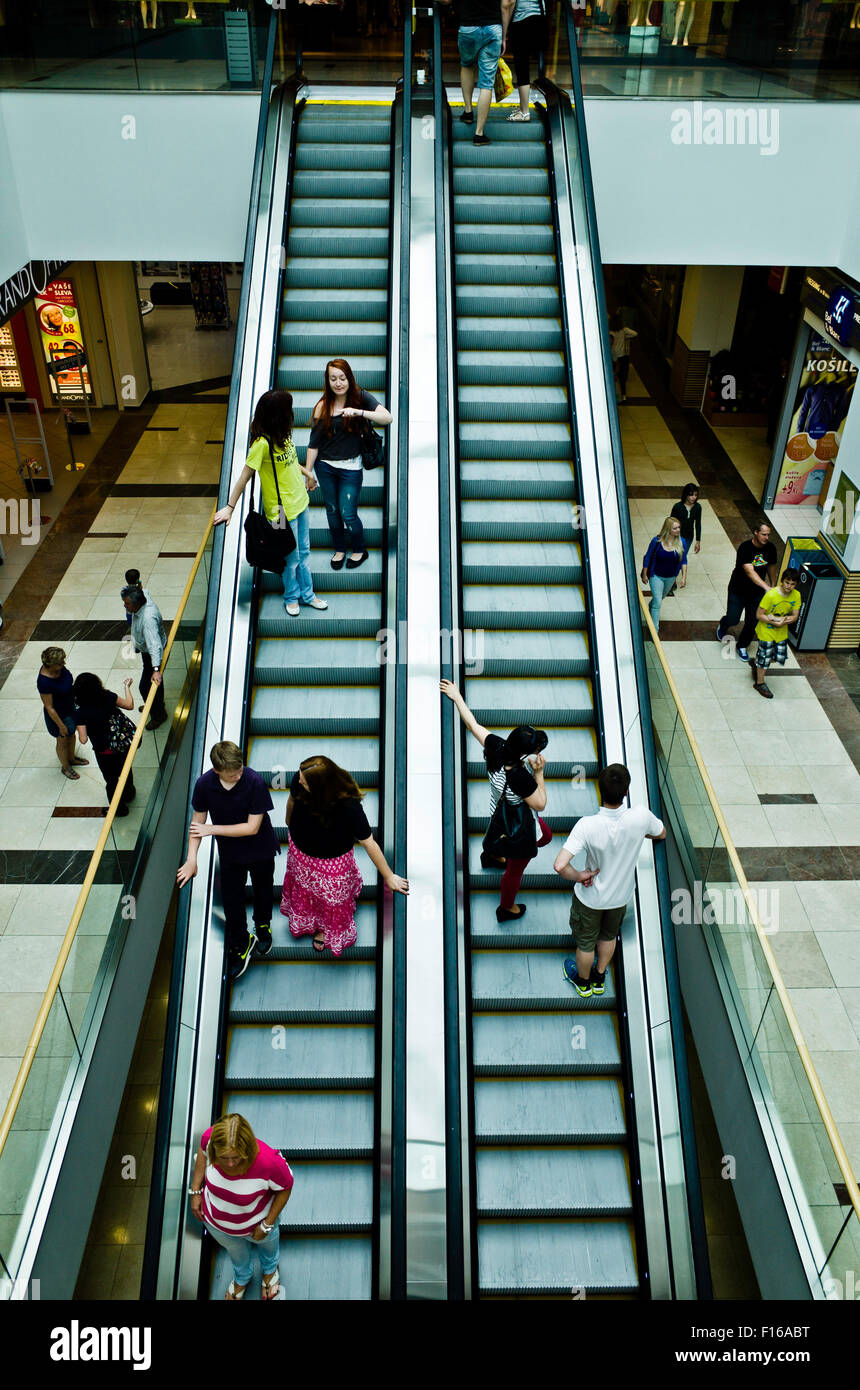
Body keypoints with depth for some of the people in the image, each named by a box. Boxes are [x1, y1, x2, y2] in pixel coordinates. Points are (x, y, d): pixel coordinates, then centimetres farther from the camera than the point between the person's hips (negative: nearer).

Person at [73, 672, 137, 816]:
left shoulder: (80, 711, -24)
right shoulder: (108, 696, -17)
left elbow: (83, 739, -21)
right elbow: (129, 705, -2)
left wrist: (80, 732, 1)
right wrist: (127, 687, 13)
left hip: (105, 752, -3)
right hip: (124, 743, 3)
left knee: (111, 779, 22)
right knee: (126, 771, 31)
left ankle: (119, 808, 41)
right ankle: (129, 794, 56)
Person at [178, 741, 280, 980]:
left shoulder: (255, 782, -31)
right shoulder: (204, 784, -20)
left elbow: (252, 827, -26)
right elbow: (198, 820, -6)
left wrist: (212, 829, -23)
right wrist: (192, 858, -13)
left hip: (260, 851, -2)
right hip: (229, 853, 2)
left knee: (263, 892, 22)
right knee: (231, 900, 11)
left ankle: (263, 925, 53)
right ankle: (241, 943, 37)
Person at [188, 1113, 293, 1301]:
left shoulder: (269, 1162, -46)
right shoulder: (210, 1137, -38)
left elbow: (285, 1188, -23)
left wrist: (267, 1225, -17)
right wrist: (195, 1191, -9)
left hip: (254, 1224, -2)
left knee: (266, 1243, 35)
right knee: (235, 1251, 36)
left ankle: (270, 1270, 71)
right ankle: (241, 1278, 71)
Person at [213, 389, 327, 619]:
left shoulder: (283, 434, -2)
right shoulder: (262, 443, -25)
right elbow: (245, 476, -20)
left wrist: (307, 473, 22)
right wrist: (230, 507, -17)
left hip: (300, 501, 8)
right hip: (282, 510, -8)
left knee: (304, 552, 20)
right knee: (291, 559, 9)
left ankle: (307, 594, 36)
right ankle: (291, 597, 31)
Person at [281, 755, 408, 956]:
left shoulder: (349, 807, -42)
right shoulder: (299, 781, -31)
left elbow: (369, 843, -29)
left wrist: (388, 877, -18)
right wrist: (289, 823, 17)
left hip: (332, 862, -4)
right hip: (299, 851, 4)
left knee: (330, 899, 25)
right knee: (302, 889, 33)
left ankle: (326, 930, 58)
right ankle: (304, 921, 66)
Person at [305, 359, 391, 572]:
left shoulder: (360, 397, -7)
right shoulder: (323, 406, -5)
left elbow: (387, 418, -19)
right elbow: (314, 442, -3)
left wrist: (358, 412, -32)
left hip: (350, 467, -2)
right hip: (325, 466, 2)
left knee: (348, 514, -2)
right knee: (332, 510, 13)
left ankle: (359, 550, 23)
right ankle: (339, 550, 35)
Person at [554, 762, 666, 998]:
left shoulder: (588, 826, -37)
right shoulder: (640, 816, -29)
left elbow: (560, 865, -41)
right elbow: (661, 834, -5)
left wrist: (579, 876, -21)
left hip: (590, 897, -3)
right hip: (621, 895, 3)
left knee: (585, 942, 26)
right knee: (609, 936, 32)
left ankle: (583, 982, 52)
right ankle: (600, 979, 55)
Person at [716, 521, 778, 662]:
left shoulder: (770, 548, -8)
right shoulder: (745, 548, -26)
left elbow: (771, 567, 10)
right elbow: (750, 572, -36)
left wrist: (773, 586, 15)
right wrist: (766, 587, -45)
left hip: (756, 592, 4)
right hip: (738, 591, -4)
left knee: (752, 623, 4)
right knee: (732, 620, 0)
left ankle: (742, 646, 29)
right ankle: (722, 625, 39)